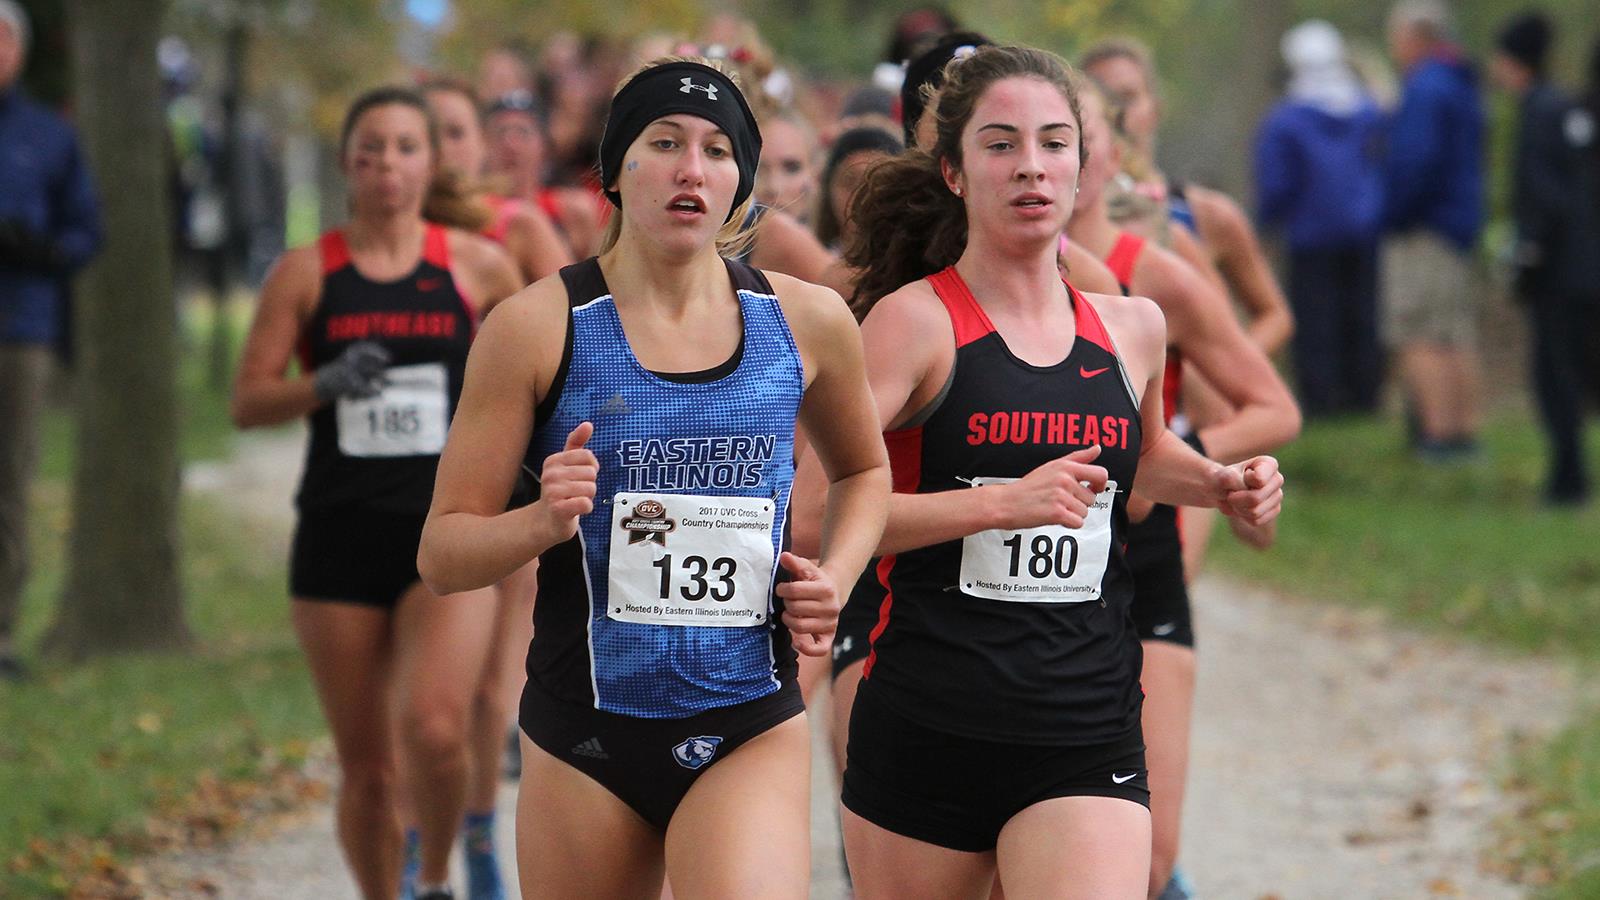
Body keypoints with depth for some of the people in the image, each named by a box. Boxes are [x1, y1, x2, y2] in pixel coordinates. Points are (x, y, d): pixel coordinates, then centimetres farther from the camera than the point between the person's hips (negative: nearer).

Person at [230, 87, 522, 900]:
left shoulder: (477, 265, 3)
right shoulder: (306, 273, 3)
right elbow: (247, 401, -1)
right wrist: (323, 384, -17)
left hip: (448, 532, -1)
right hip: (339, 535, 1)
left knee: (434, 729, -20)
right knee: (364, 766, 4)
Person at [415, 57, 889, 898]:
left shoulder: (805, 321, 3)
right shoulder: (539, 326, -4)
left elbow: (863, 467, 24)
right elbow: (443, 554, -3)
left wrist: (834, 576, 5)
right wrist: (541, 522, -23)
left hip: (750, 732, 1)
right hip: (585, 731, 0)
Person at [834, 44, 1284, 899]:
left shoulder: (1132, 330, 10)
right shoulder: (917, 321, -6)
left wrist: (1219, 485, 14)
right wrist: (1004, 503, -22)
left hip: (1088, 737, 3)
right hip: (926, 725, -3)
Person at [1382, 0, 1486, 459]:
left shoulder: (1425, 89, -16)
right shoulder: (1462, 85, 16)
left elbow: (1416, 162, -24)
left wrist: (1392, 215, -14)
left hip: (1421, 232, -10)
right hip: (1460, 227, 10)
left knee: (1420, 340, -9)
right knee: (1458, 338, 12)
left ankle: (1438, 433, -13)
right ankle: (1466, 432, 14)